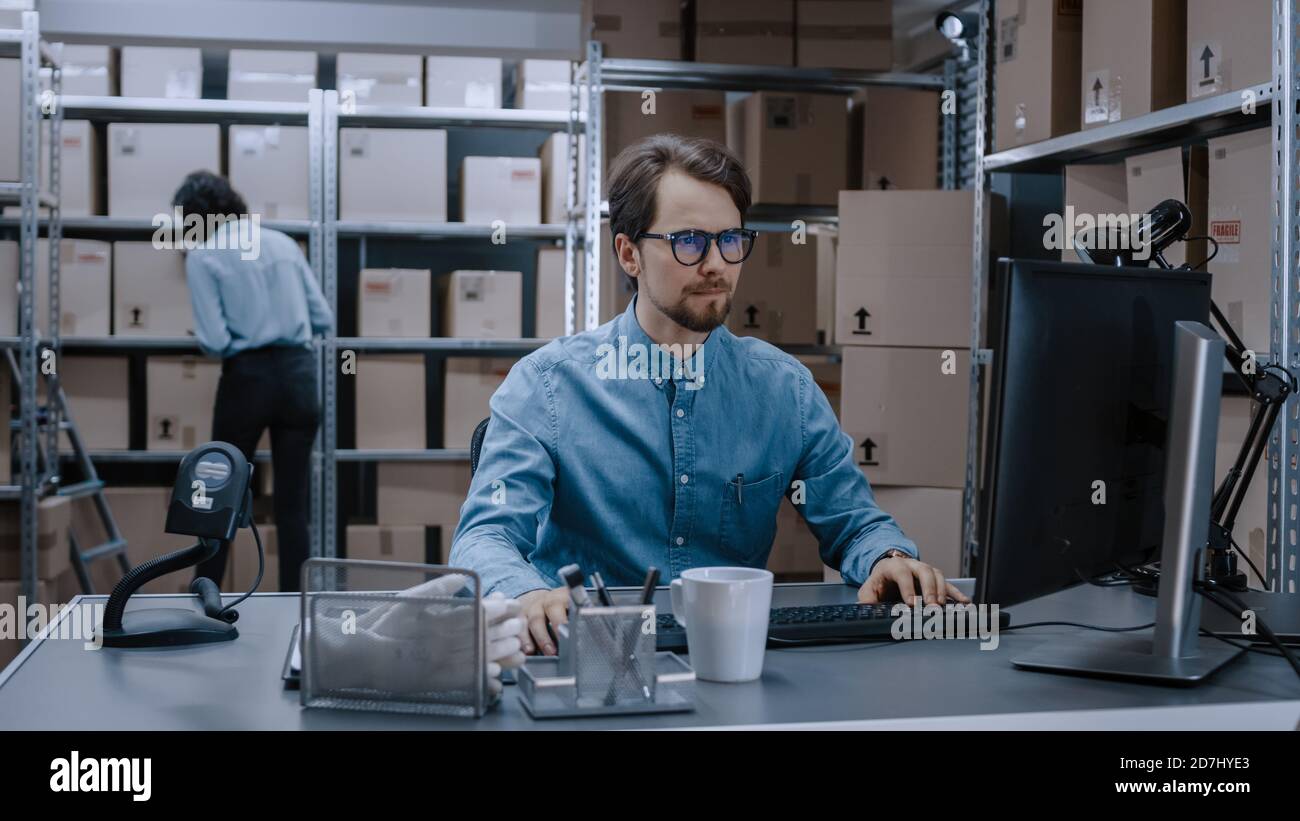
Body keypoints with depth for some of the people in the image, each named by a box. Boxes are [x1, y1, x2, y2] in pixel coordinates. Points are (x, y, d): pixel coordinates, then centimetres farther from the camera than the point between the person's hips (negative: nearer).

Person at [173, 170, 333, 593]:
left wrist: (240, 336, 11)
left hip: (248, 379, -3)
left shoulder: (202, 255, -3)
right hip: (299, 374, 3)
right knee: (293, 503, 7)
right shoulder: (282, 242, 9)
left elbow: (214, 341, -11)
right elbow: (324, 318, 8)